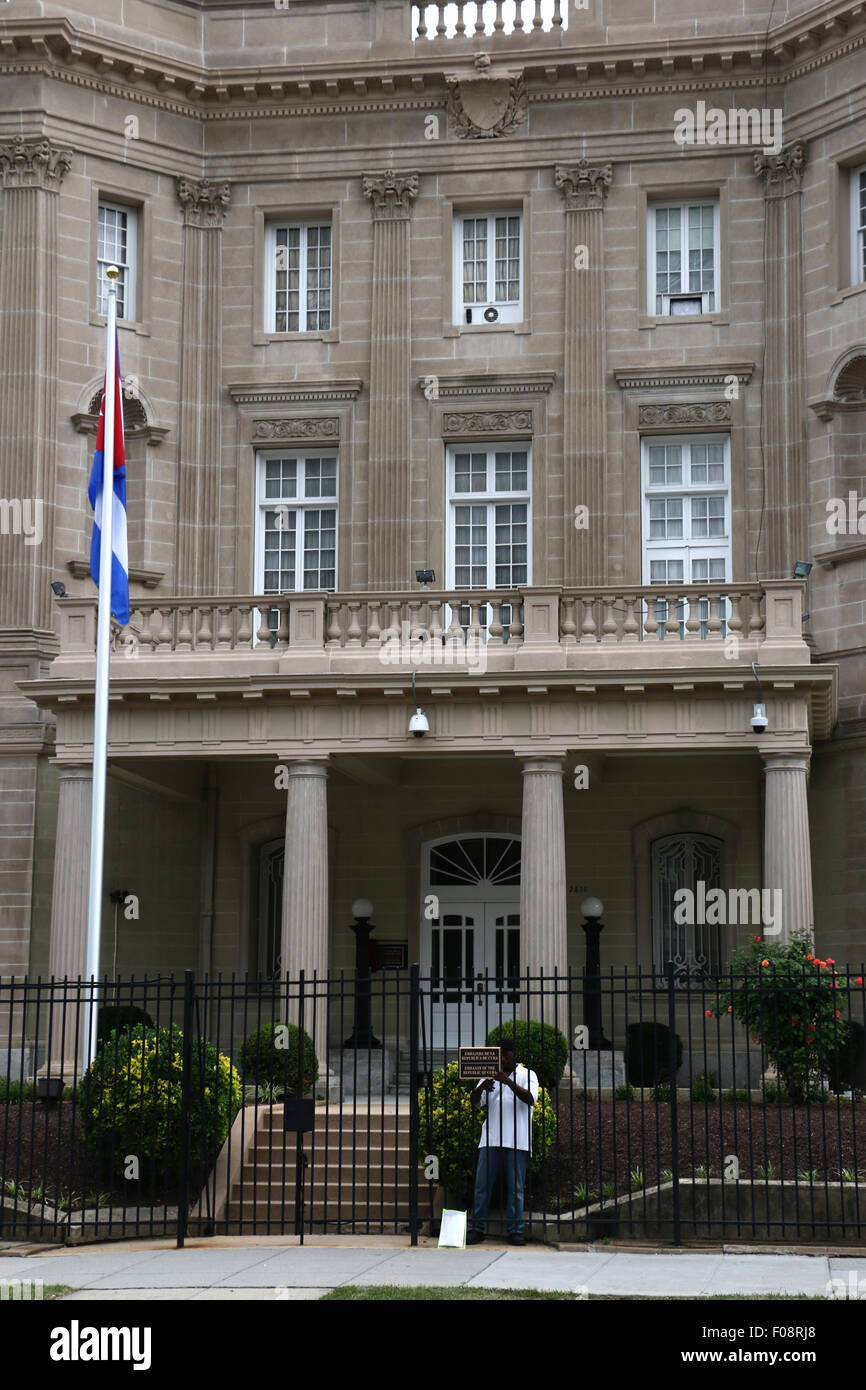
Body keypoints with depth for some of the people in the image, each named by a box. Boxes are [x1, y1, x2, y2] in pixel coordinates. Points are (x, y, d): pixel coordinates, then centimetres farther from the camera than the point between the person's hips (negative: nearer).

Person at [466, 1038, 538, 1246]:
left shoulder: (527, 1075, 7)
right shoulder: (490, 1075, 15)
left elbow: (530, 1098, -11)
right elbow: (475, 1101, 7)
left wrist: (509, 1082, -23)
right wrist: (483, 1086, -14)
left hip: (517, 1142, -2)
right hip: (490, 1140, 3)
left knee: (515, 1187, 0)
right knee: (482, 1185, 0)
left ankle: (515, 1231, 5)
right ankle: (476, 1229, 4)